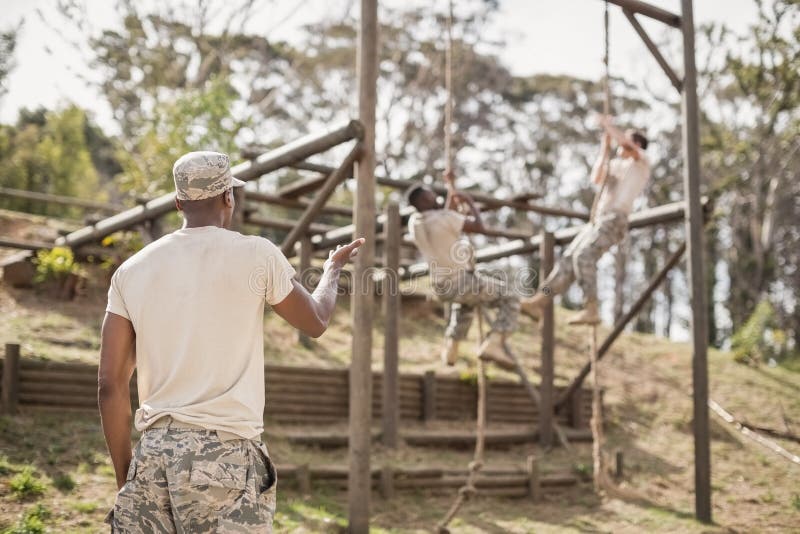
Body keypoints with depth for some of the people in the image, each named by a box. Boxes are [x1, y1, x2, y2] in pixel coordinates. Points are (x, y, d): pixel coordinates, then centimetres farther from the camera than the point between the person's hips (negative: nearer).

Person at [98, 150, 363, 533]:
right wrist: (333, 267, 35)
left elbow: (111, 386, 6)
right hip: (226, 454, -4)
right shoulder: (256, 255, -2)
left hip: (152, 455, 4)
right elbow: (315, 322, 15)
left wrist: (125, 475, 15)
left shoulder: (131, 270, 8)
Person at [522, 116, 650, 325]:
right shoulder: (615, 164, 27)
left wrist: (608, 125, 4)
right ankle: (538, 301, -2)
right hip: (598, 219, 7)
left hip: (615, 220, -7)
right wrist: (604, 147, 13)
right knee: (568, 259, -1)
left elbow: (625, 141, -11)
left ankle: (591, 309, -28)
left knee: (584, 255, -27)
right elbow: (597, 179, 9)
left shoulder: (641, 162, 8)